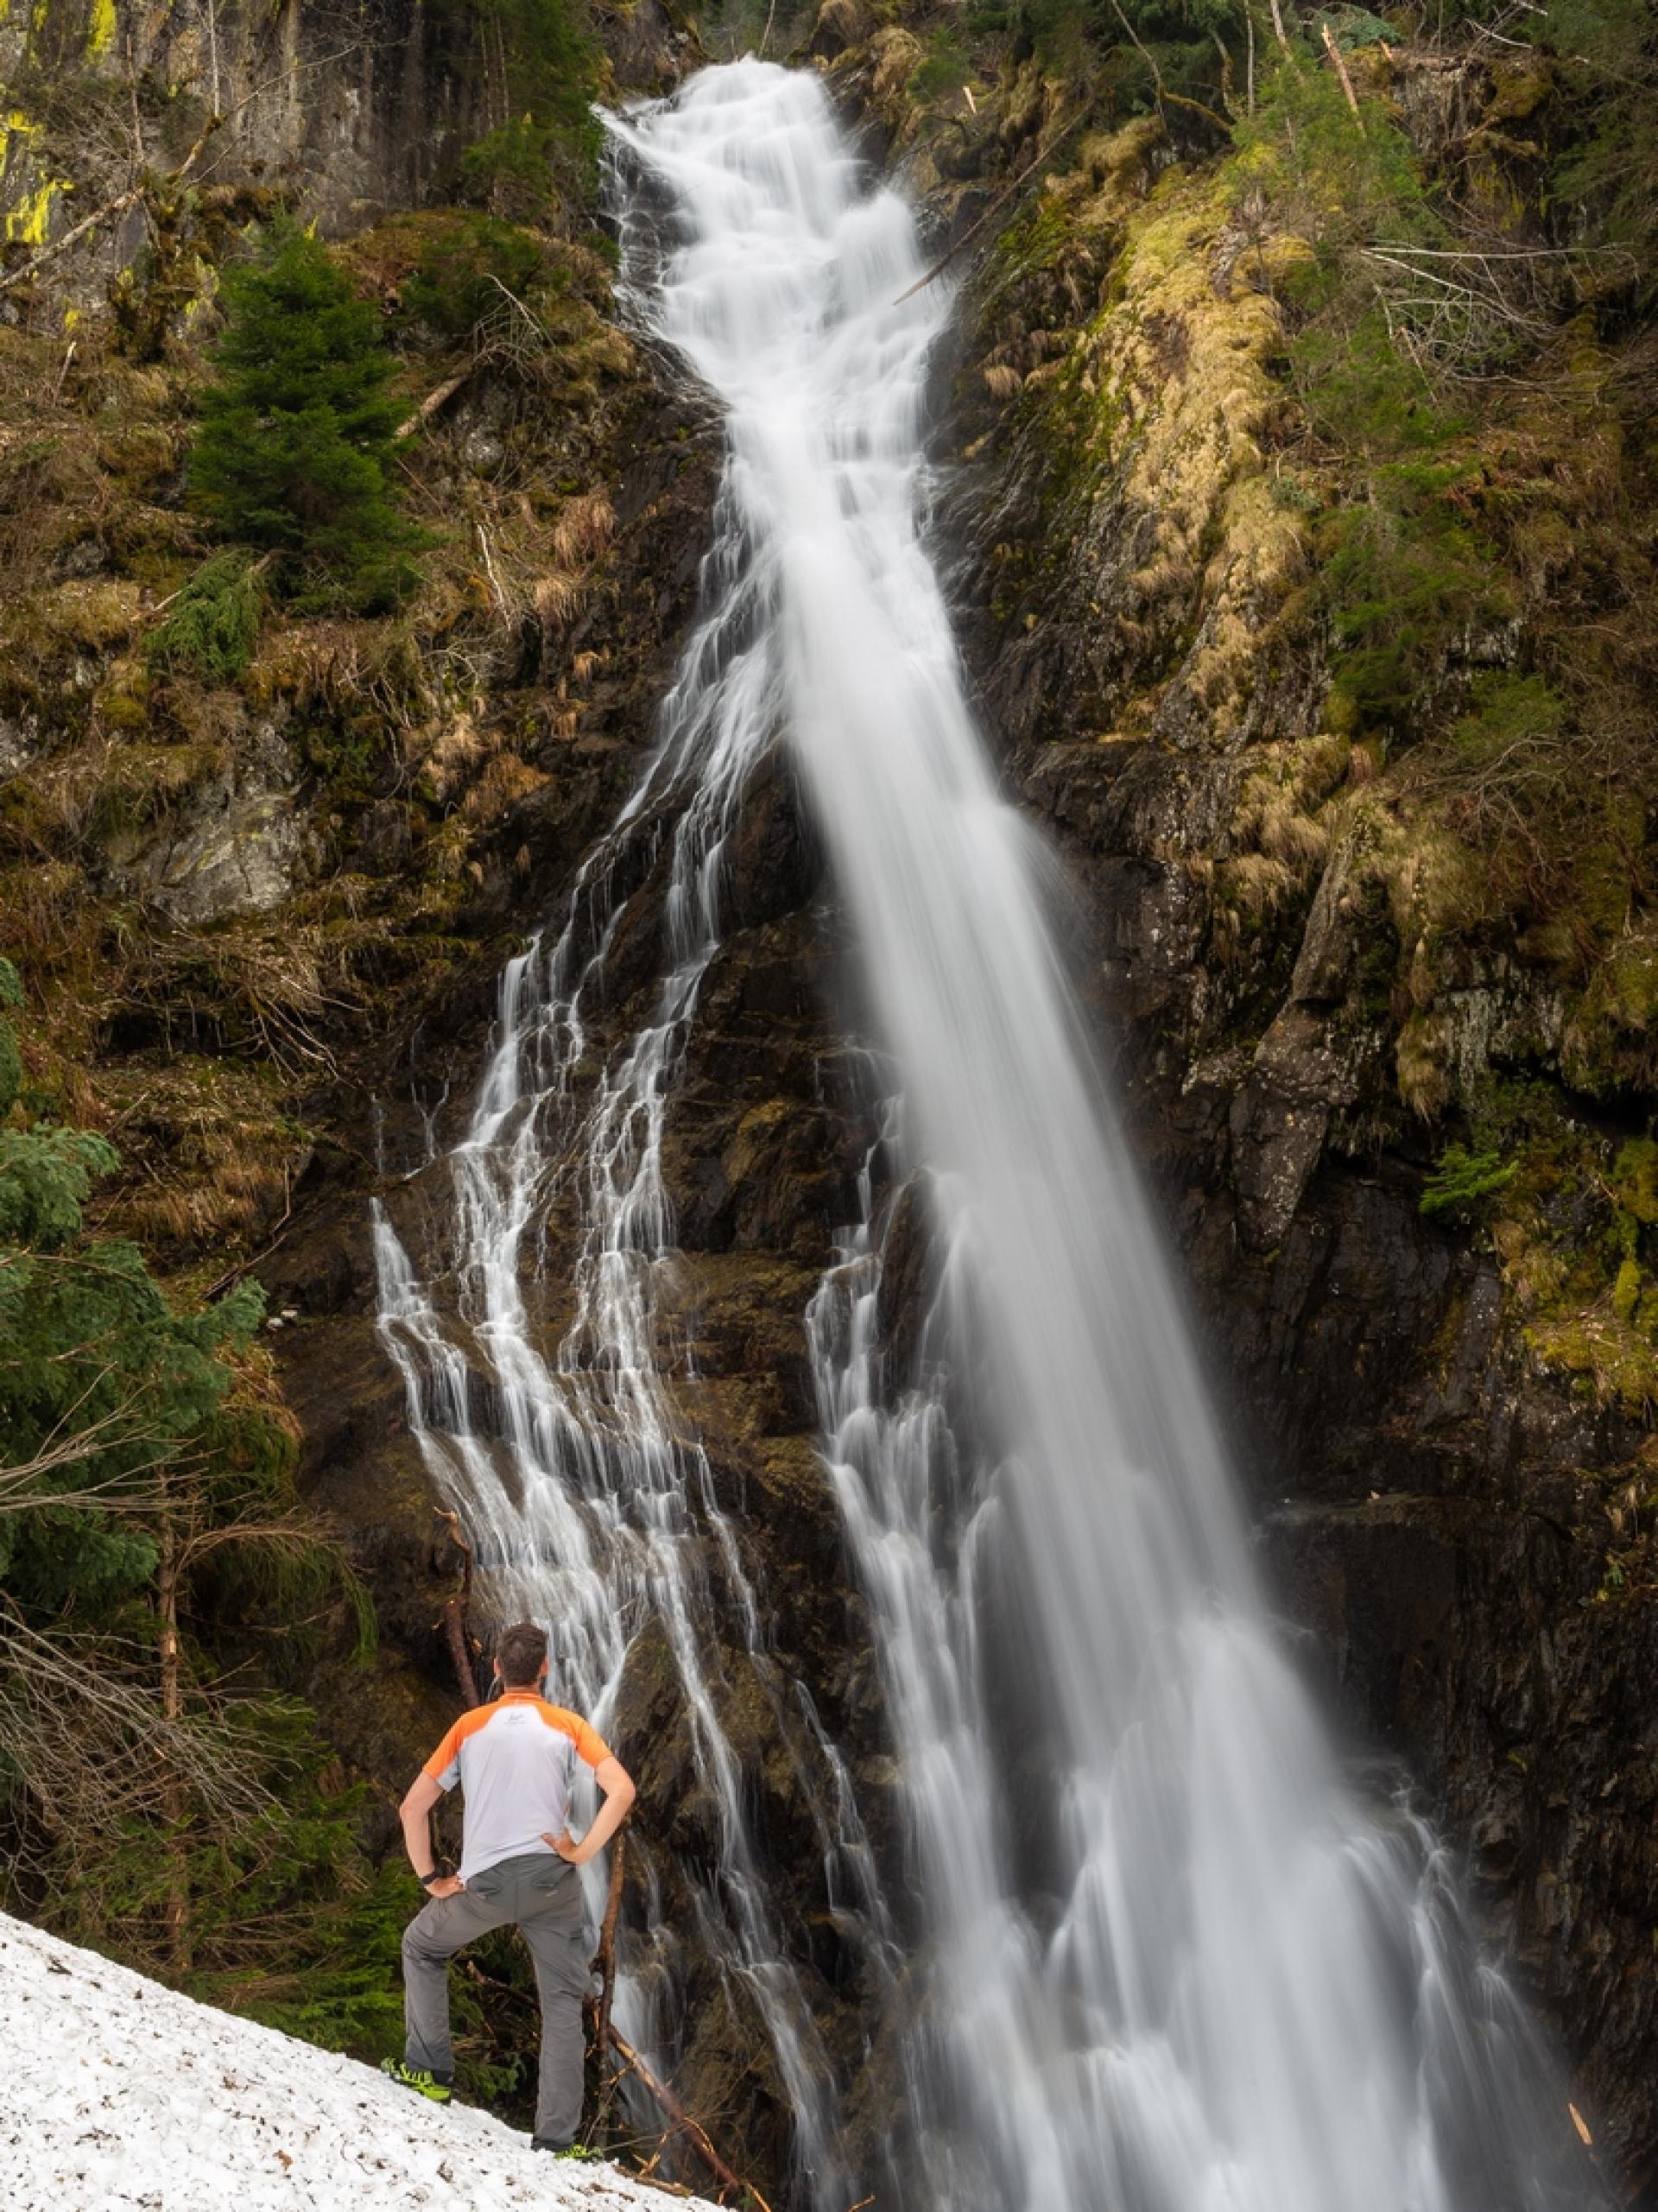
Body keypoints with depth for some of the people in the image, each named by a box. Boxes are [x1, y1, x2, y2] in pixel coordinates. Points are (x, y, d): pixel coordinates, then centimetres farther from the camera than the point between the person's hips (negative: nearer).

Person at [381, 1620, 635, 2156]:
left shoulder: (470, 1726, 8)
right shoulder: (567, 1726, 5)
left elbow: (413, 1808, 6)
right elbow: (621, 1790, -9)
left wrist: (430, 1880, 12)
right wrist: (582, 1851, -2)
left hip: (484, 1884, 0)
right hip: (551, 1881, 0)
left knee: (422, 1947, 28)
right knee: (563, 2003, 9)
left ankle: (429, 2070, 23)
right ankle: (556, 2138, 4)